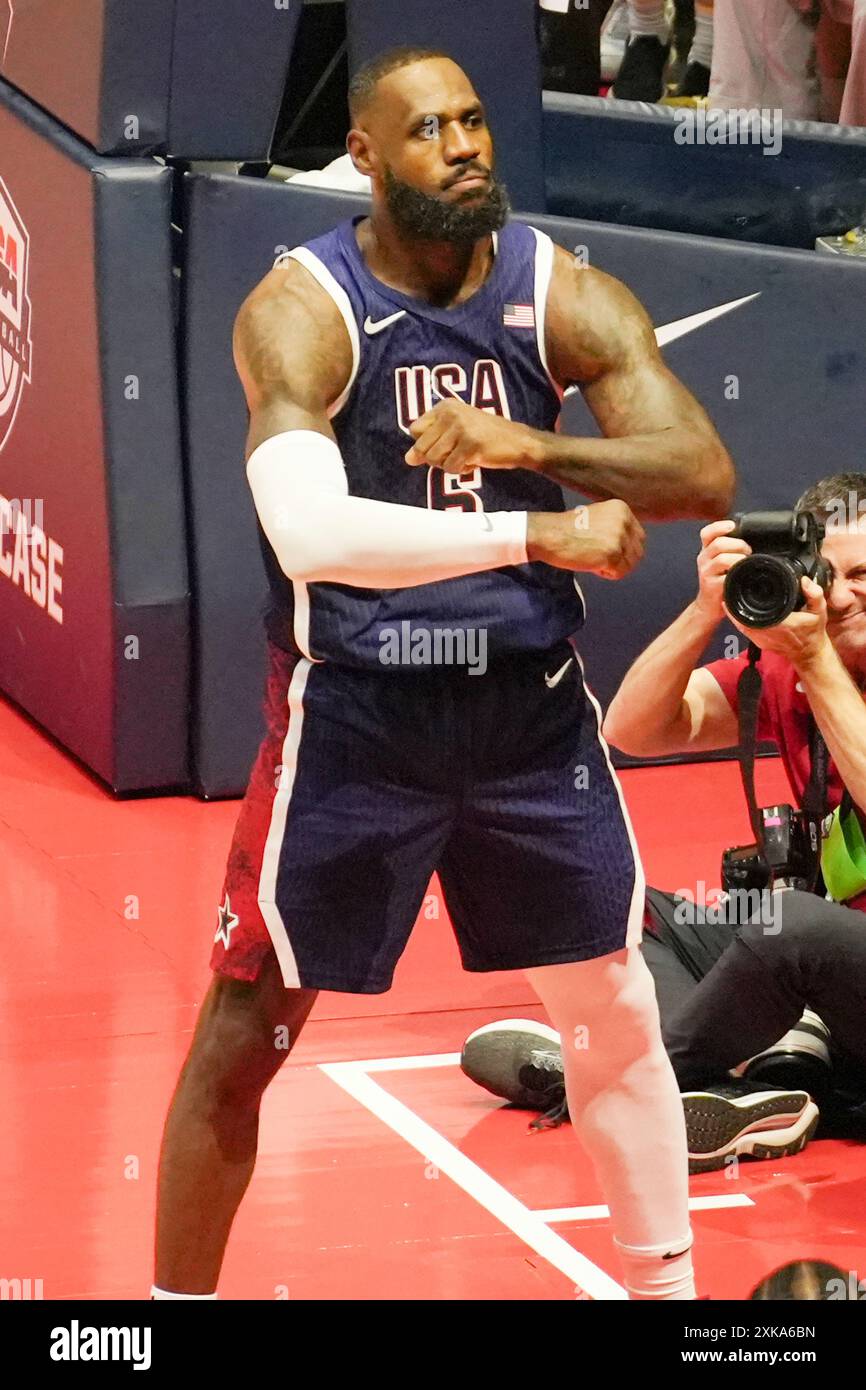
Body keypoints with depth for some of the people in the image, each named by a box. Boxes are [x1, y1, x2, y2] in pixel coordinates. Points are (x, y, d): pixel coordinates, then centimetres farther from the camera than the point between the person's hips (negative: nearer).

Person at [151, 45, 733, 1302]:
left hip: (531, 701, 4)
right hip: (354, 712, -4)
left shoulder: (563, 293, -4)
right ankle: (178, 1298, 17)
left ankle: (671, 1287, 30)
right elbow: (309, 534, -31)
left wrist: (527, 445, -28)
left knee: (619, 1012, 13)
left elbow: (706, 475, -13)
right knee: (242, 1037, 1)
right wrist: (541, 535, -33)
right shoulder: (300, 311, -16)